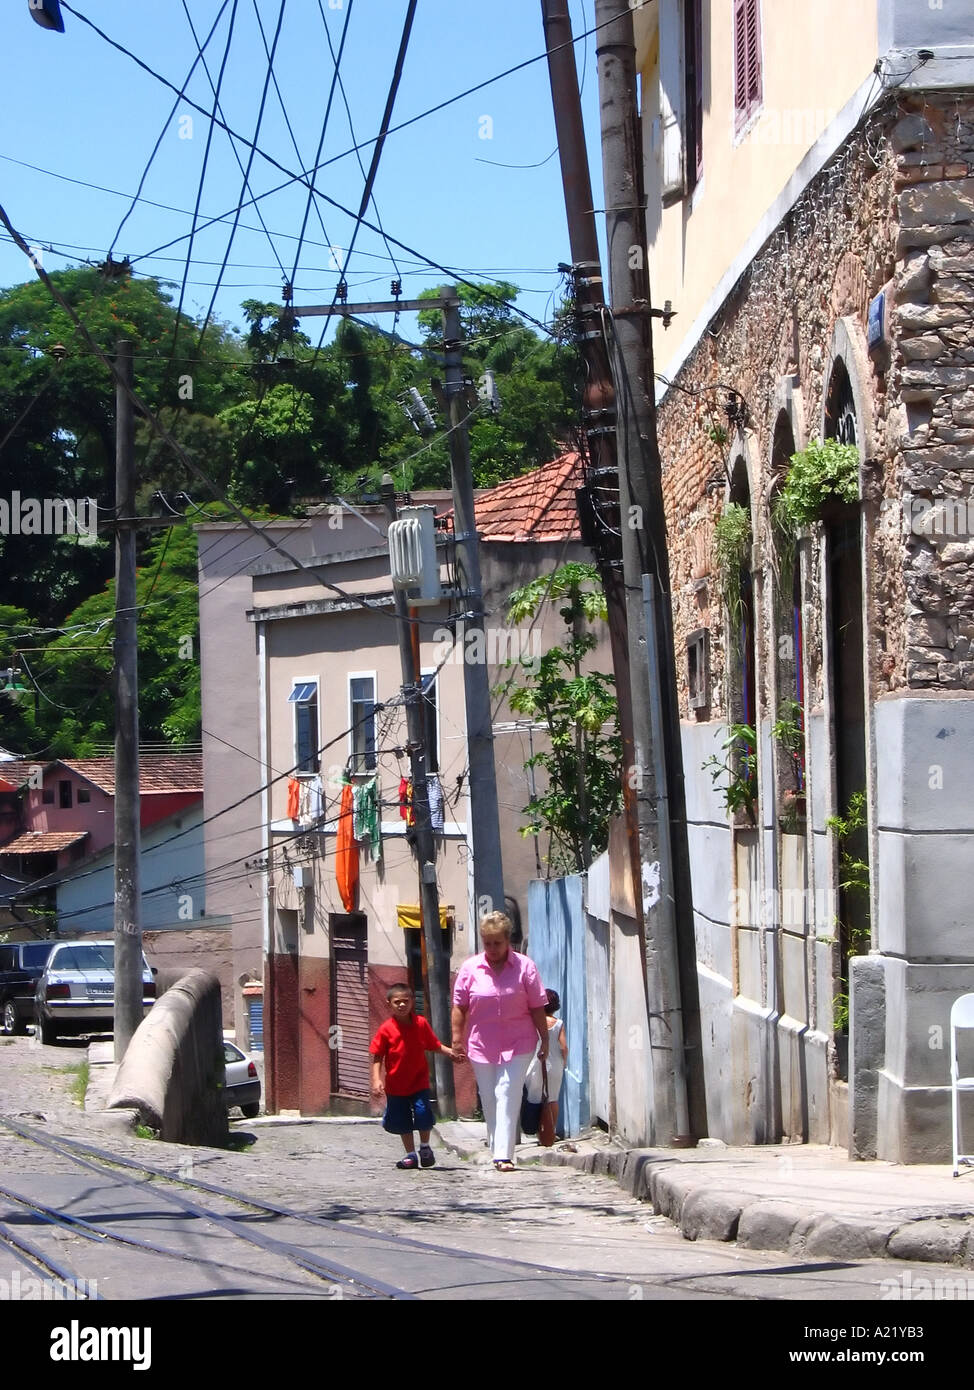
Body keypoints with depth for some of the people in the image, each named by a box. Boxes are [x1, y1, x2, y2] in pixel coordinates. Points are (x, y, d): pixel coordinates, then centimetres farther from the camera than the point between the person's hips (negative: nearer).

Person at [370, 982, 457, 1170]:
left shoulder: (420, 1023, -4)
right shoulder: (386, 1029, -9)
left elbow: (434, 1045, 7)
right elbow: (377, 1056, -6)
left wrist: (449, 1051, -10)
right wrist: (376, 1080, -15)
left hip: (419, 1082, 0)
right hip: (396, 1085, 0)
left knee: (423, 1113, -12)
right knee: (402, 1122, 8)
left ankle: (425, 1147, 14)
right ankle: (410, 1154, 26)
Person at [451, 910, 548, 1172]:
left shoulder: (524, 967, -2)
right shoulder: (470, 968, 2)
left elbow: (537, 1006, 2)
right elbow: (459, 1007, 5)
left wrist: (544, 1039, 3)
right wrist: (457, 1039, 1)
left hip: (518, 1044, -2)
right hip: (481, 1045, 2)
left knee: (508, 1096, -12)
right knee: (489, 1099, 9)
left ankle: (504, 1155, -15)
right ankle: (496, 1149, 21)